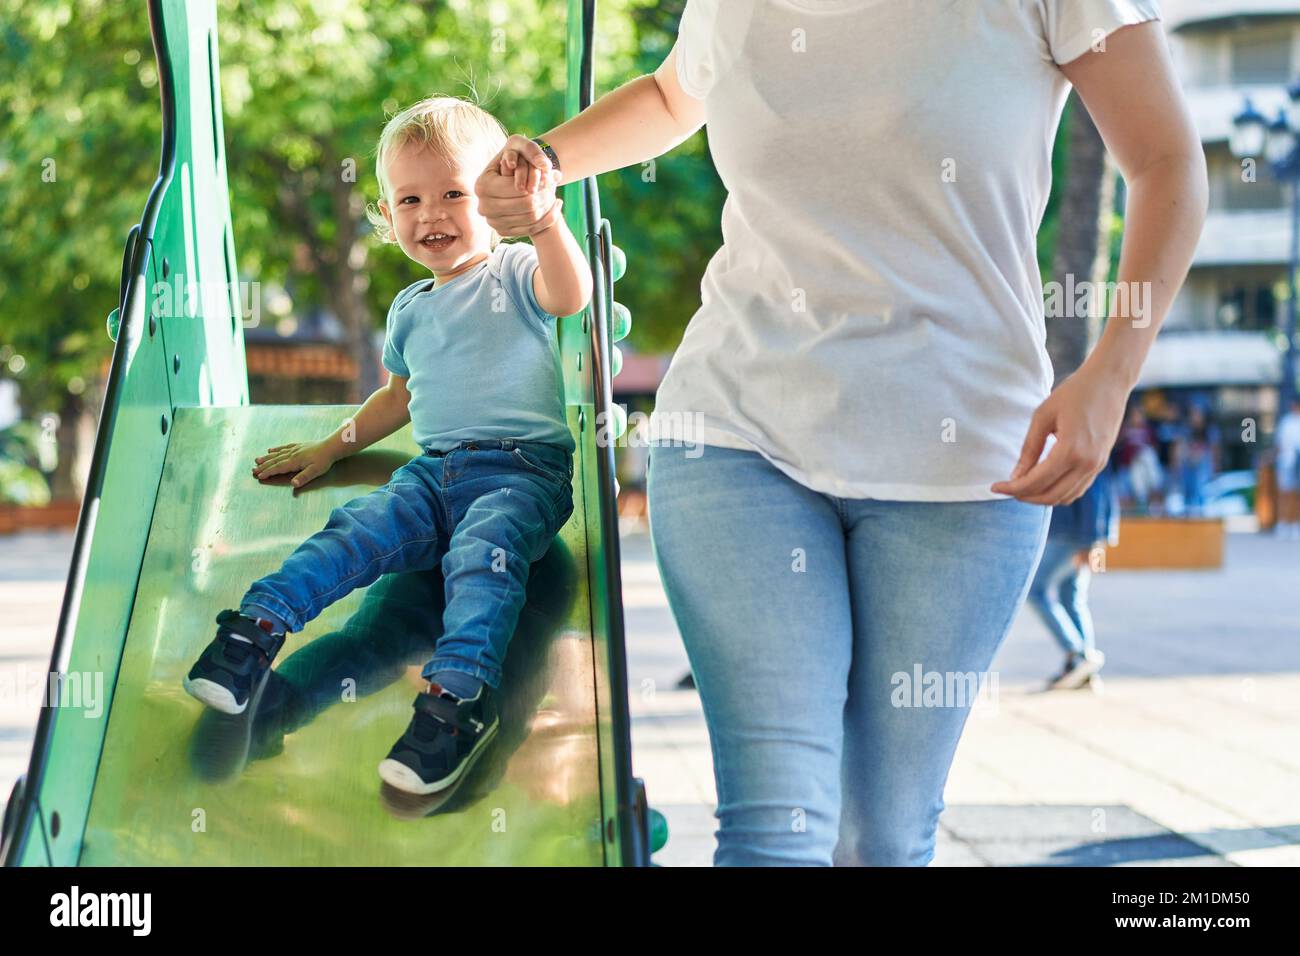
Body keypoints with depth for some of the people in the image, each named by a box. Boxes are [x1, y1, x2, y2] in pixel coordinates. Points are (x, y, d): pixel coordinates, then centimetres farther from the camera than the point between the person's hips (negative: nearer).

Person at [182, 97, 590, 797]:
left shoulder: (515, 271, 4)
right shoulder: (410, 310, 24)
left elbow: (570, 296, -20)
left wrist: (543, 218, -37)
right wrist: (333, 447, 36)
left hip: (523, 469, -6)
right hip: (434, 470, 6)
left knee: (483, 551, -35)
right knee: (355, 531, -22)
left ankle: (459, 693, -51)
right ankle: (257, 626, -30)